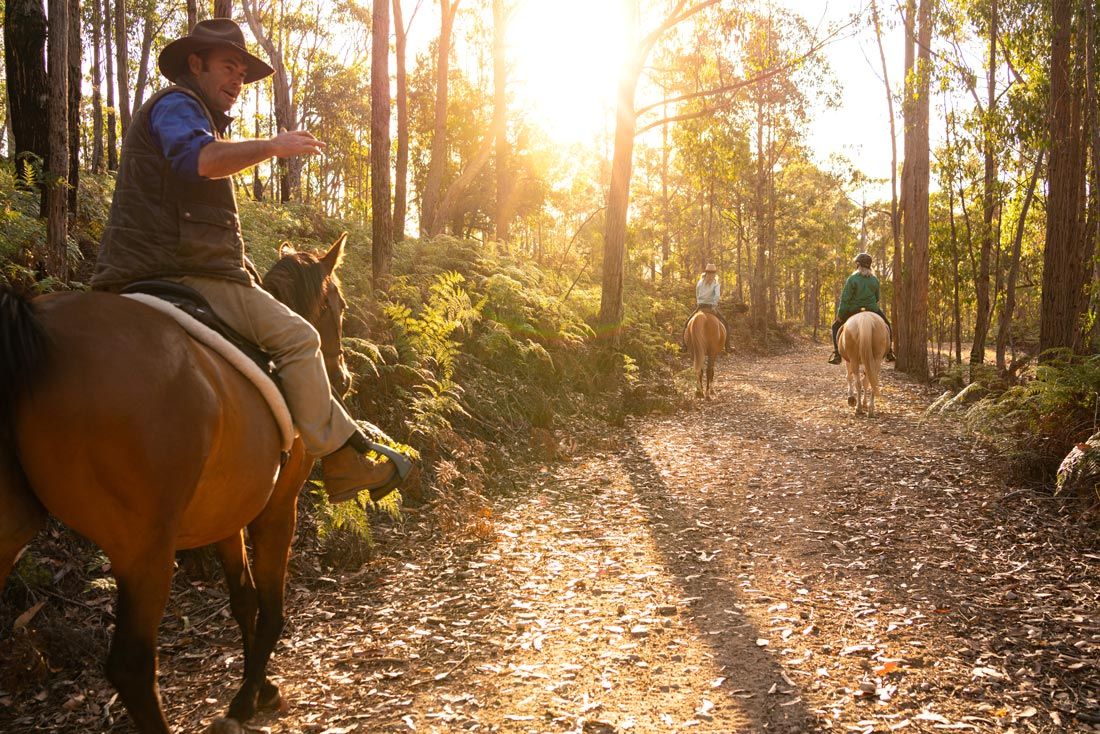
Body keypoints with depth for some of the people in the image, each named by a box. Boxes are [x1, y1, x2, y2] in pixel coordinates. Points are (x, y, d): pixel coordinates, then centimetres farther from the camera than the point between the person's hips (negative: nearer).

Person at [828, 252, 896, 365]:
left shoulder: (852, 279, -15)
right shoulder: (875, 280, -2)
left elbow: (845, 299, -16)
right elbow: (877, 298, 6)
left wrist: (839, 316, -8)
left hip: (853, 311, -2)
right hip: (872, 310, 3)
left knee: (836, 326, 20)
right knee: (887, 326, 28)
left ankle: (837, 354, 8)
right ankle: (889, 352, 22)